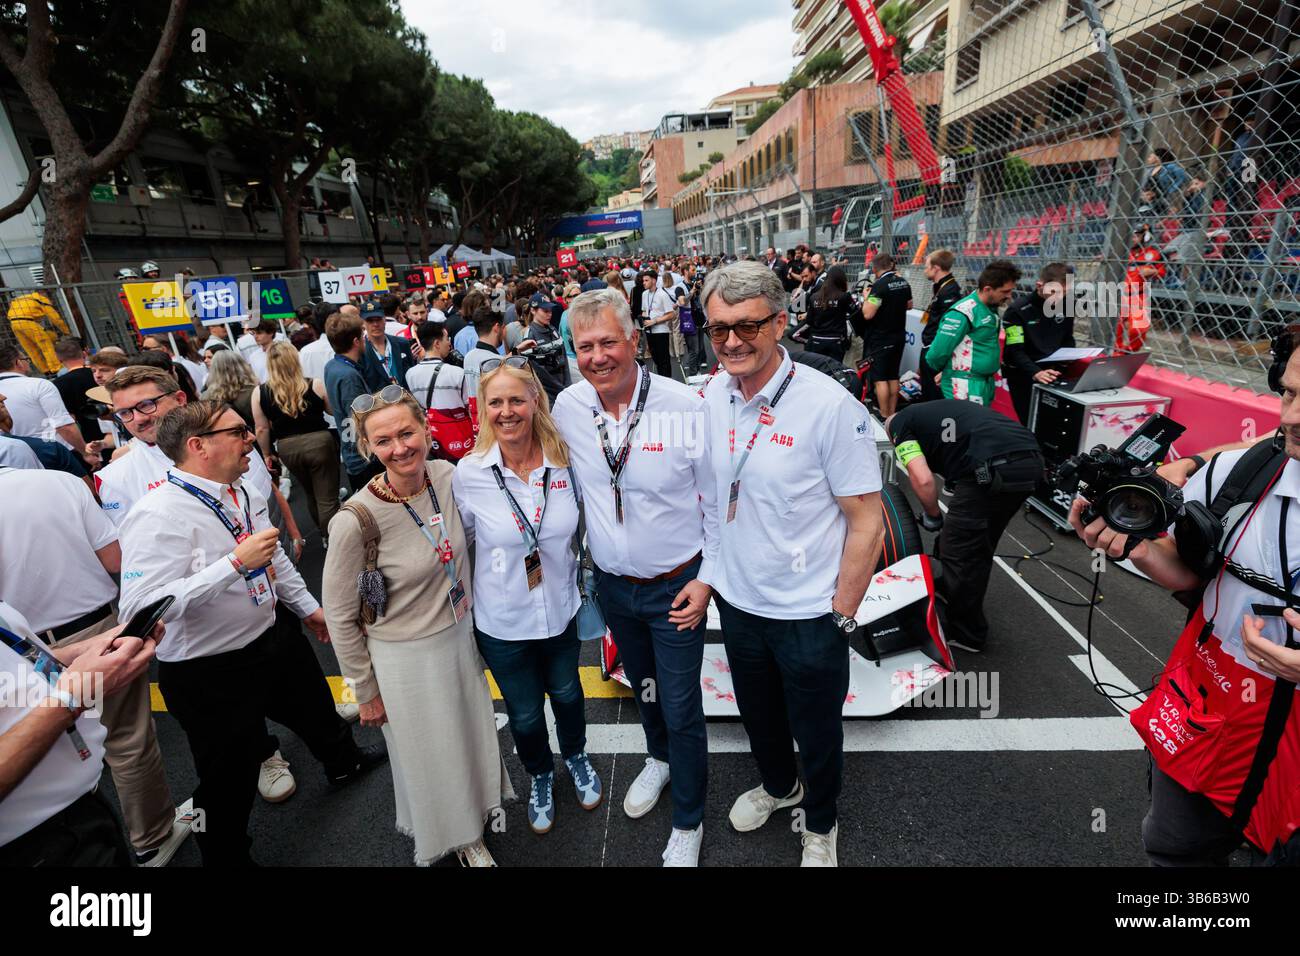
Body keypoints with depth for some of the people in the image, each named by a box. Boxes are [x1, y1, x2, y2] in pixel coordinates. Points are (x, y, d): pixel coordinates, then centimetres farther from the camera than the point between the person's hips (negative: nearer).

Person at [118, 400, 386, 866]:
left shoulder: (244, 491, -2)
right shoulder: (158, 515, -27)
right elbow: (140, 609, -36)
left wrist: (308, 605, 20)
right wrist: (235, 562, -38)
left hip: (274, 636, 8)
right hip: (211, 673, -8)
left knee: (316, 711, 31)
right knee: (229, 781, 12)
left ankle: (344, 762, 61)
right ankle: (227, 857, 40)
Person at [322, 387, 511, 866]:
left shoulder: (447, 476, -12)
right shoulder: (355, 520, -27)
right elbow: (339, 615, -13)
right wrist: (366, 691, -5)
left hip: (460, 636, 5)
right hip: (404, 659, -5)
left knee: (472, 742, 23)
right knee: (429, 760, 18)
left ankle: (471, 835, 54)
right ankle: (438, 843, 51)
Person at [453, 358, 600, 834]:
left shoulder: (564, 460, -14)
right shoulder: (469, 473, -18)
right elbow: (462, 539, -2)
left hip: (561, 611, 2)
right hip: (502, 621, -1)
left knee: (566, 693, 26)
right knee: (525, 715, 19)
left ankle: (576, 757, 59)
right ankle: (540, 777, 53)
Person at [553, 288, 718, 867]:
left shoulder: (686, 406, -21)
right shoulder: (568, 407, -8)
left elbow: (716, 502, -11)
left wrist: (707, 578, -10)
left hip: (676, 588, -4)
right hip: (611, 583, 4)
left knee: (681, 708, 9)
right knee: (641, 685, 26)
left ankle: (687, 824, 35)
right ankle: (659, 759, 57)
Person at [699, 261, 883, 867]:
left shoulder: (829, 405, -21)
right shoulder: (709, 396, -5)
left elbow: (867, 523, -16)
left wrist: (841, 616, -13)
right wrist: (705, 571, 8)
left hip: (808, 614, -4)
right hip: (736, 599, 5)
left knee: (817, 733, 18)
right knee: (758, 715, 27)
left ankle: (819, 824, 50)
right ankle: (777, 785, 59)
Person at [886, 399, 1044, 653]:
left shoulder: (898, 423, 12)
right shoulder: (935, 410, 34)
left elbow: (923, 480, -3)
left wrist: (932, 515, 15)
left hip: (993, 468, -8)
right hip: (1031, 461, 9)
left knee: (958, 551, 9)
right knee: (979, 547, 25)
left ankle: (965, 633, 24)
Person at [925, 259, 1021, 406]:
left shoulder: (991, 308, 8)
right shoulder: (962, 313, -20)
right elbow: (936, 354, -20)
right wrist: (944, 371, 0)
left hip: (986, 384, 9)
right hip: (965, 387, -9)